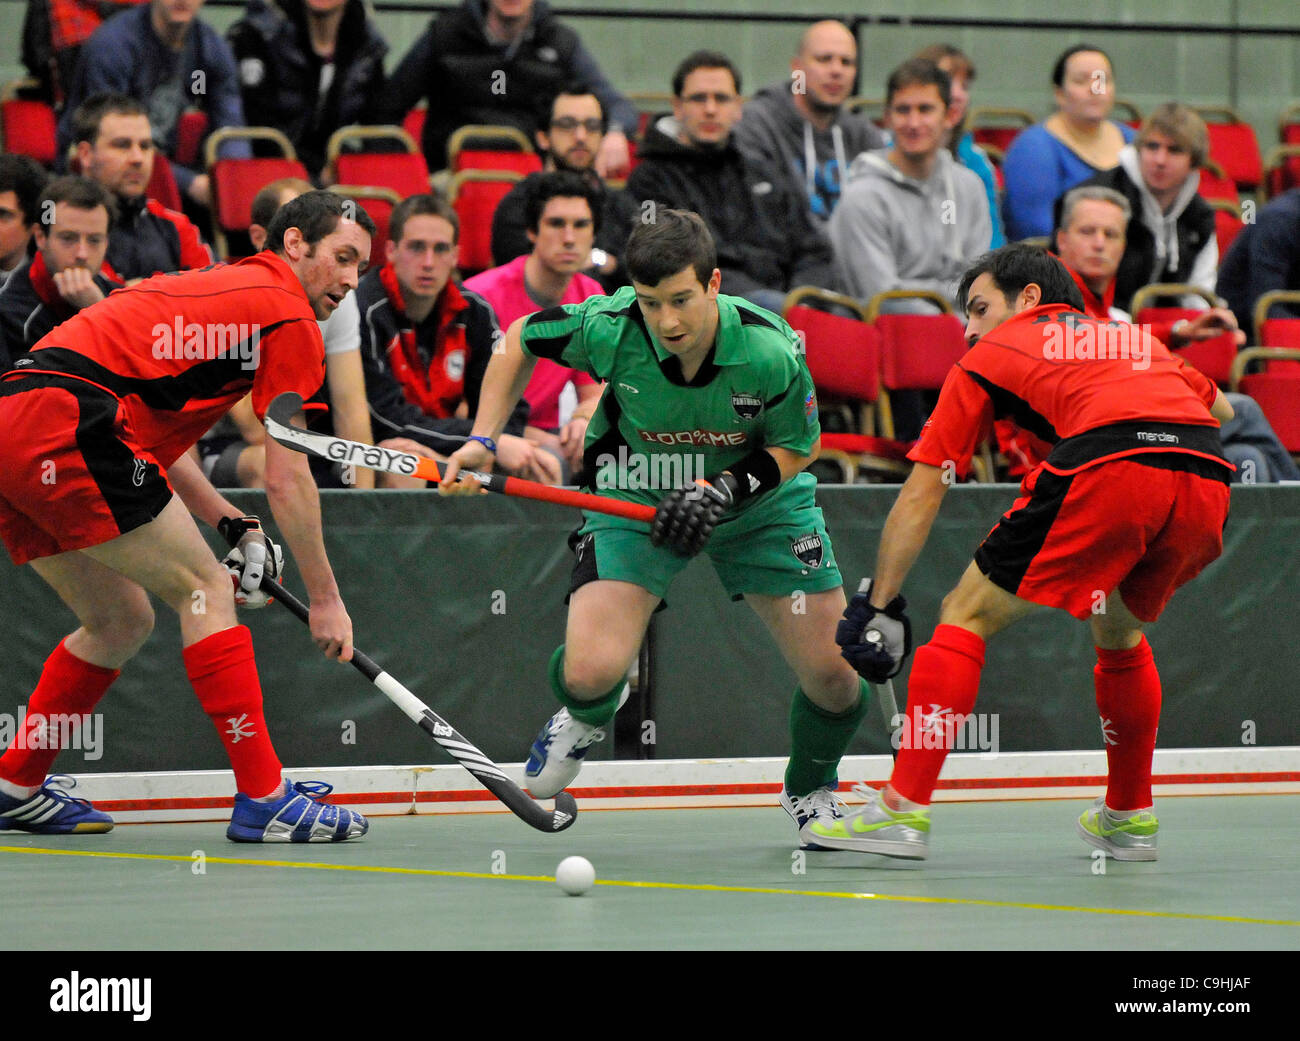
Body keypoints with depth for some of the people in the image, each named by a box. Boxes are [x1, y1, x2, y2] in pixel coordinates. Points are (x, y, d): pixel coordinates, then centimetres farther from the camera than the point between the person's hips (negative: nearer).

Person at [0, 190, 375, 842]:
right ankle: (263, 799, -7)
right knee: (205, 591, -3)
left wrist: (232, 525, 21)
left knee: (123, 622, 20)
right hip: (65, 427, -9)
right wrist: (324, 597, 8)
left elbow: (156, 436, 29)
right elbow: (285, 478, 1)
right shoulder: (288, 315, 2)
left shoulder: (209, 288, 28)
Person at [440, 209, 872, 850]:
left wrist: (726, 490, -27)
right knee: (590, 672, -20)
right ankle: (589, 712, 21)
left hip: (759, 501, 0)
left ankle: (809, 791, 29)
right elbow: (521, 339, -6)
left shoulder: (770, 350, -29)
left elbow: (798, 447, -11)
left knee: (834, 676, -6)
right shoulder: (607, 329, -27)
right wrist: (483, 440, -10)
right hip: (637, 498, 0)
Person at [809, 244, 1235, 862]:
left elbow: (919, 498, 24)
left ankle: (904, 809, 1)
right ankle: (1129, 818, 35)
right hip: (1208, 480, 5)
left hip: (1109, 470, -5)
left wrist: (878, 604, 27)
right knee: (1119, 632, 32)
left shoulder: (990, 354, 25)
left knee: (967, 615, 9)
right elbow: (1221, 410, 46)